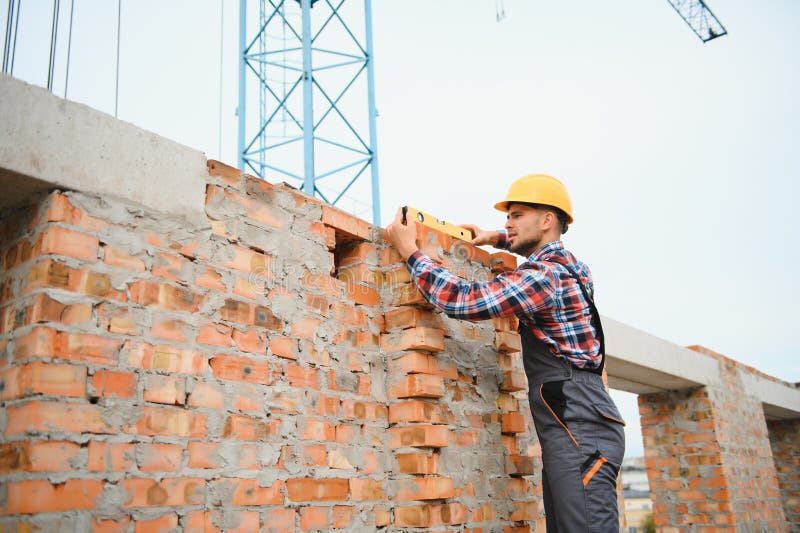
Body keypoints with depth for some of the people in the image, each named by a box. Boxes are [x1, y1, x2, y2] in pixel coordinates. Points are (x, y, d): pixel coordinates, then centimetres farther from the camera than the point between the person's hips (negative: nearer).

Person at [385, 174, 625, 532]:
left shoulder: (545, 276, -12)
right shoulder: (563, 264, 19)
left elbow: (463, 300, -16)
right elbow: (542, 249, 47)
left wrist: (409, 250, -4)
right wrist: (495, 239, 39)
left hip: (582, 433, -10)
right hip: (570, 434, 10)